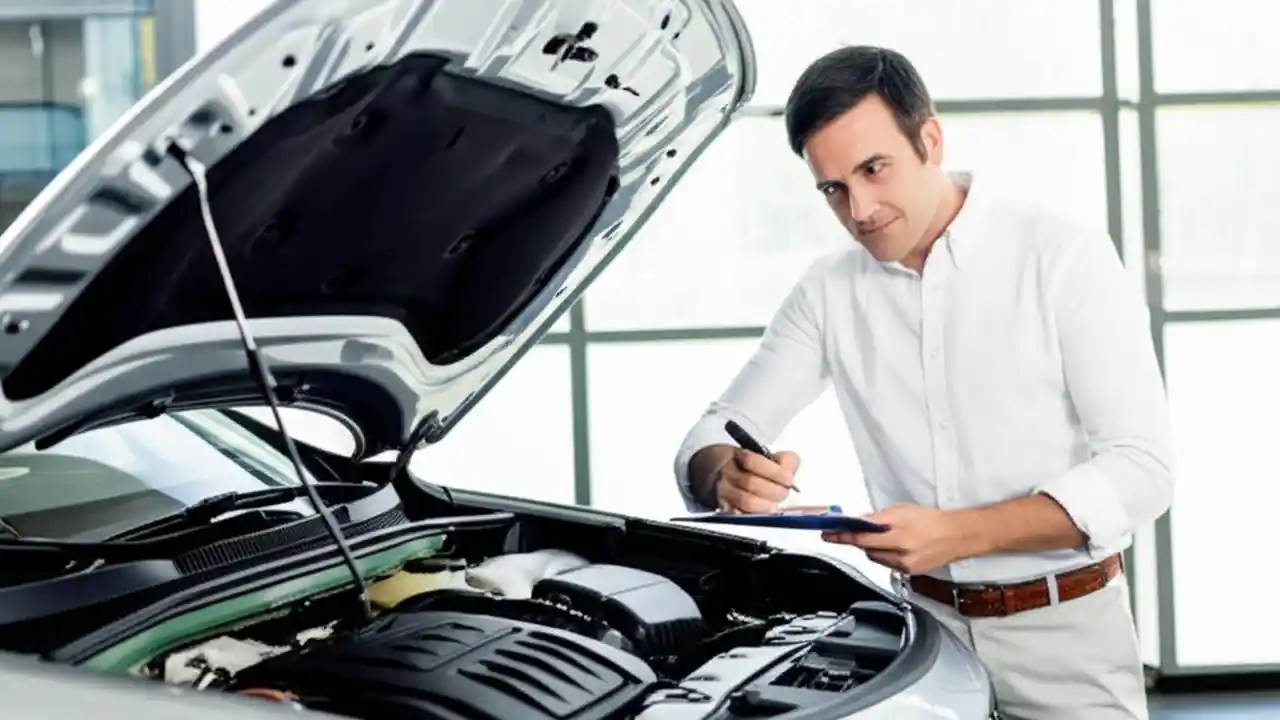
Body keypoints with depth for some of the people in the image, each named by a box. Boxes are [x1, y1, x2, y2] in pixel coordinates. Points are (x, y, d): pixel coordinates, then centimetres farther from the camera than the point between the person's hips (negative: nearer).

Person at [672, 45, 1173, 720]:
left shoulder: (1064, 253, -11)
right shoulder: (828, 293, 1)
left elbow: (1141, 467, -15)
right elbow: (713, 435, 0)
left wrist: (958, 533, -28)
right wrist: (727, 476, -26)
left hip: (1064, 628, -3)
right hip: (924, 620, 3)